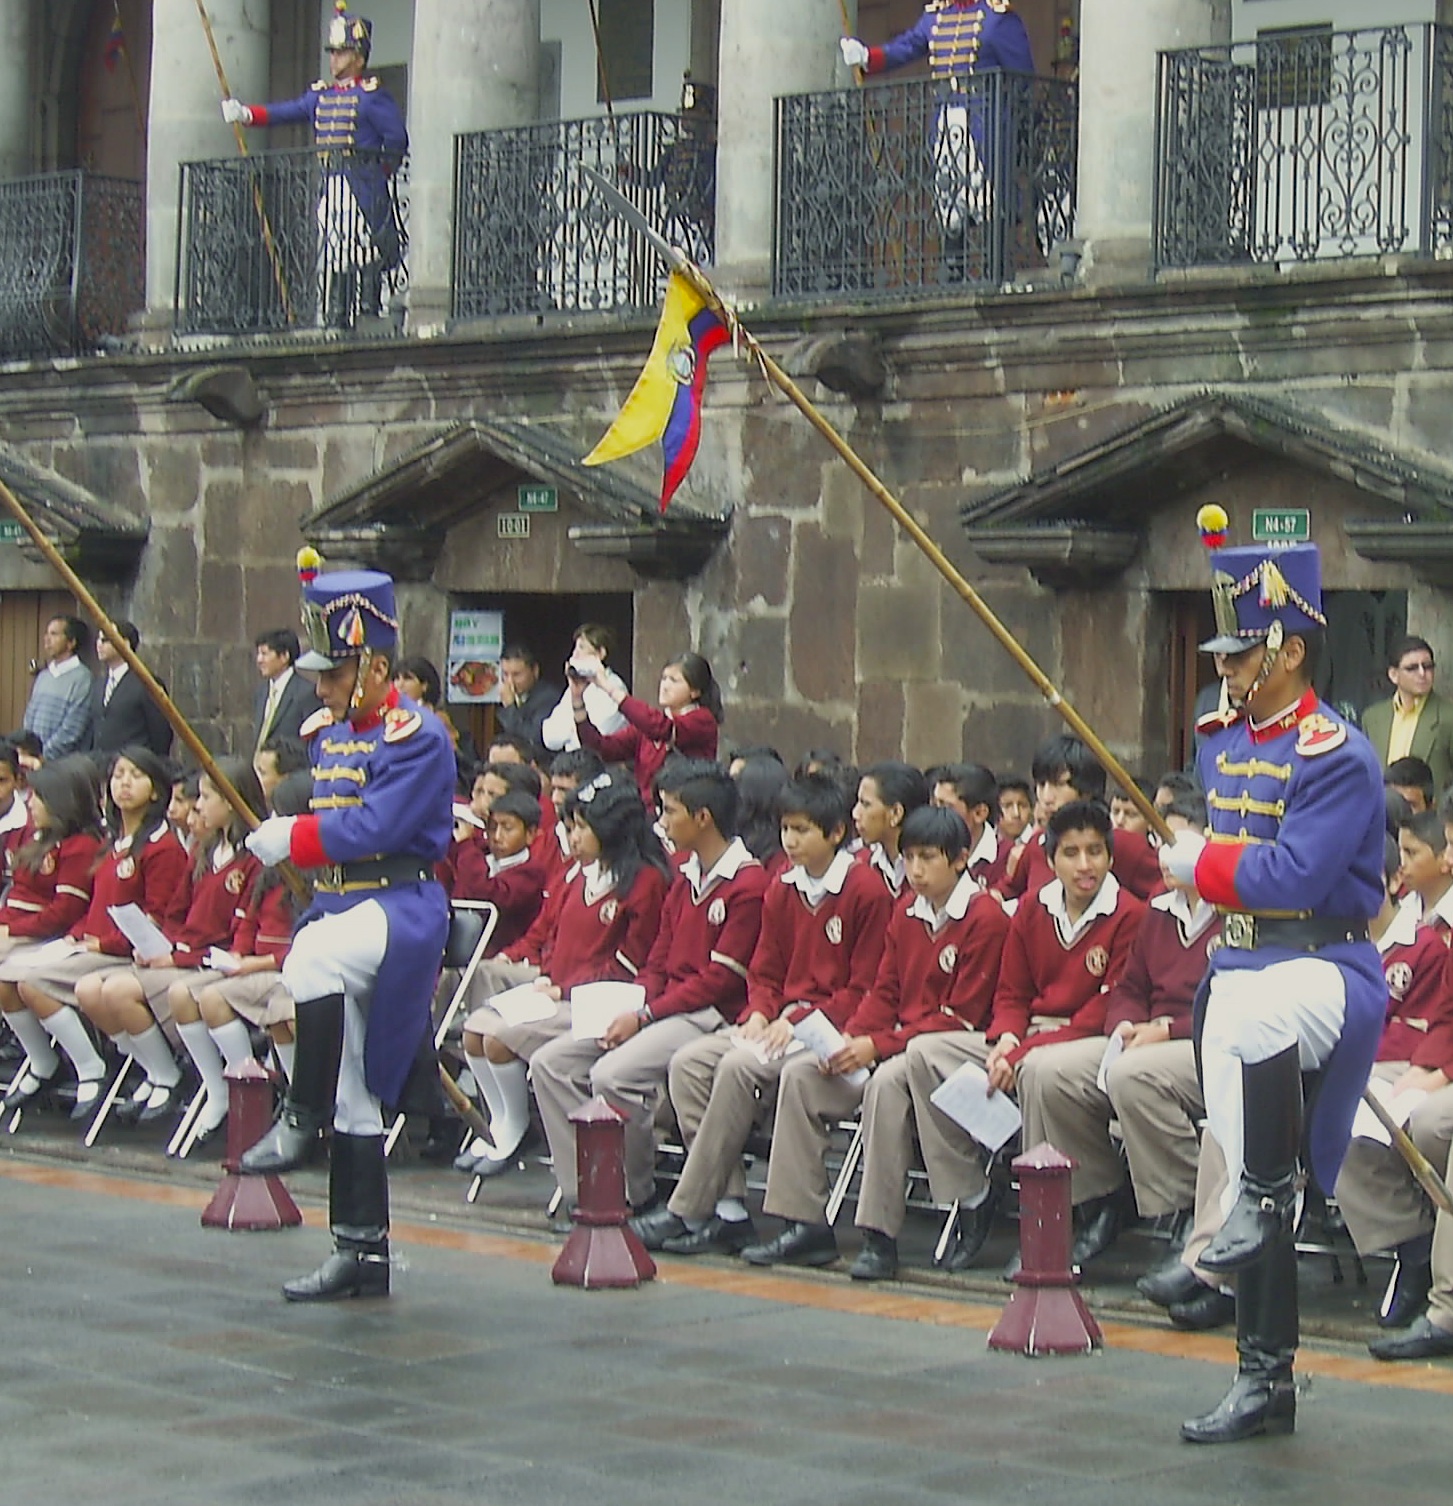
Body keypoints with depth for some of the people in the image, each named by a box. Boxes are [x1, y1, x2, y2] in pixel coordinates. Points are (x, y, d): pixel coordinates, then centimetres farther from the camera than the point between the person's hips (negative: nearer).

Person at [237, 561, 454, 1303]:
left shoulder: (418, 737, -10)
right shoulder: (329, 733, 15)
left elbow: (375, 827, -20)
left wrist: (291, 839, -14)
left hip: (400, 908, -8)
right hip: (337, 908, 8)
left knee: (312, 958, -38)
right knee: (355, 1098, 7)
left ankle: (301, 1119, -22)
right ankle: (362, 1253, 12)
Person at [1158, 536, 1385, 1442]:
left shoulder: (1336, 756, -15)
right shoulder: (1223, 740, 11)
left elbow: (1295, 875, -23)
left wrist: (1198, 865, -12)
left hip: (1327, 968, -8)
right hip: (1239, 967, 8)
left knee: (1255, 1020, -43)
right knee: (1243, 1180, 7)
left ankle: (1269, 1195, -20)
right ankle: (1267, 1382, 16)